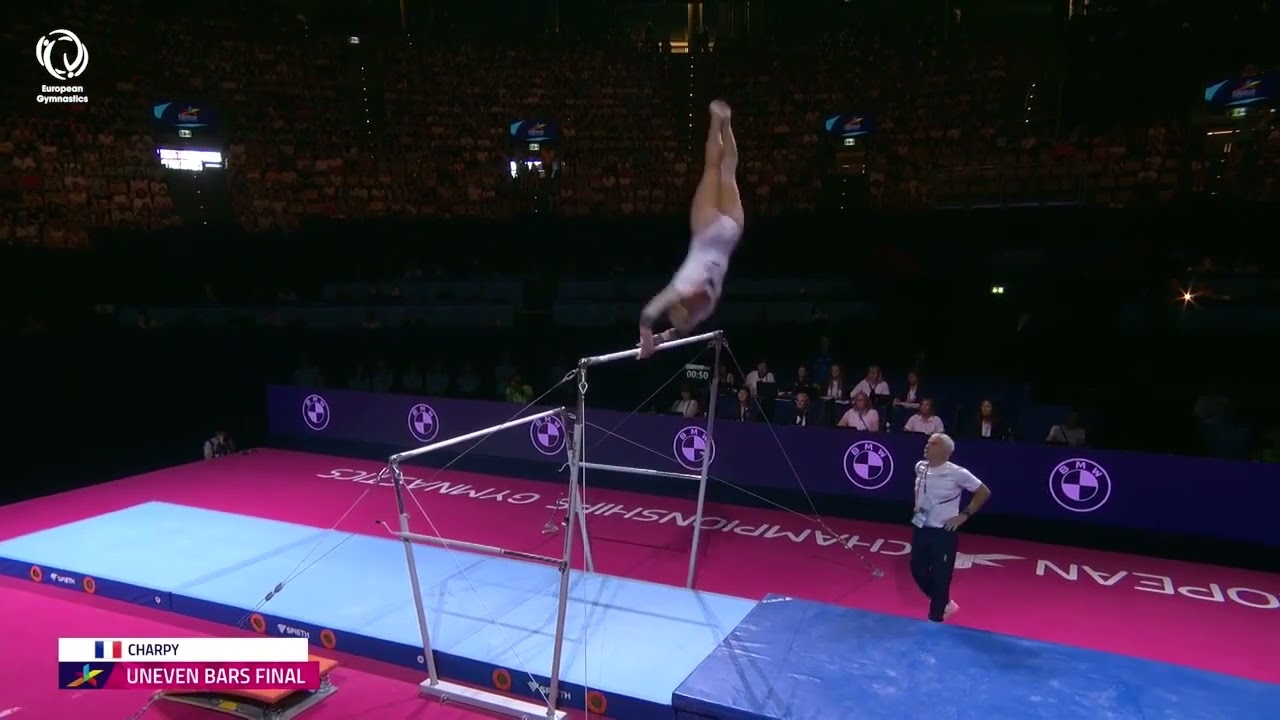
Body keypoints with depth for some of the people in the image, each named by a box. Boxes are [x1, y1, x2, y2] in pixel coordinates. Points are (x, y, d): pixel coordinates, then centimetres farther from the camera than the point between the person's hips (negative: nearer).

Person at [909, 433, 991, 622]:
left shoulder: (956, 473, -17)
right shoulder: (920, 467, 0)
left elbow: (984, 493, -8)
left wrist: (964, 515, -10)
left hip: (943, 533, -6)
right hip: (921, 529, 6)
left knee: (940, 577, 2)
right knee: (918, 571, 14)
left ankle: (935, 617, 18)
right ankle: (945, 604, 37)